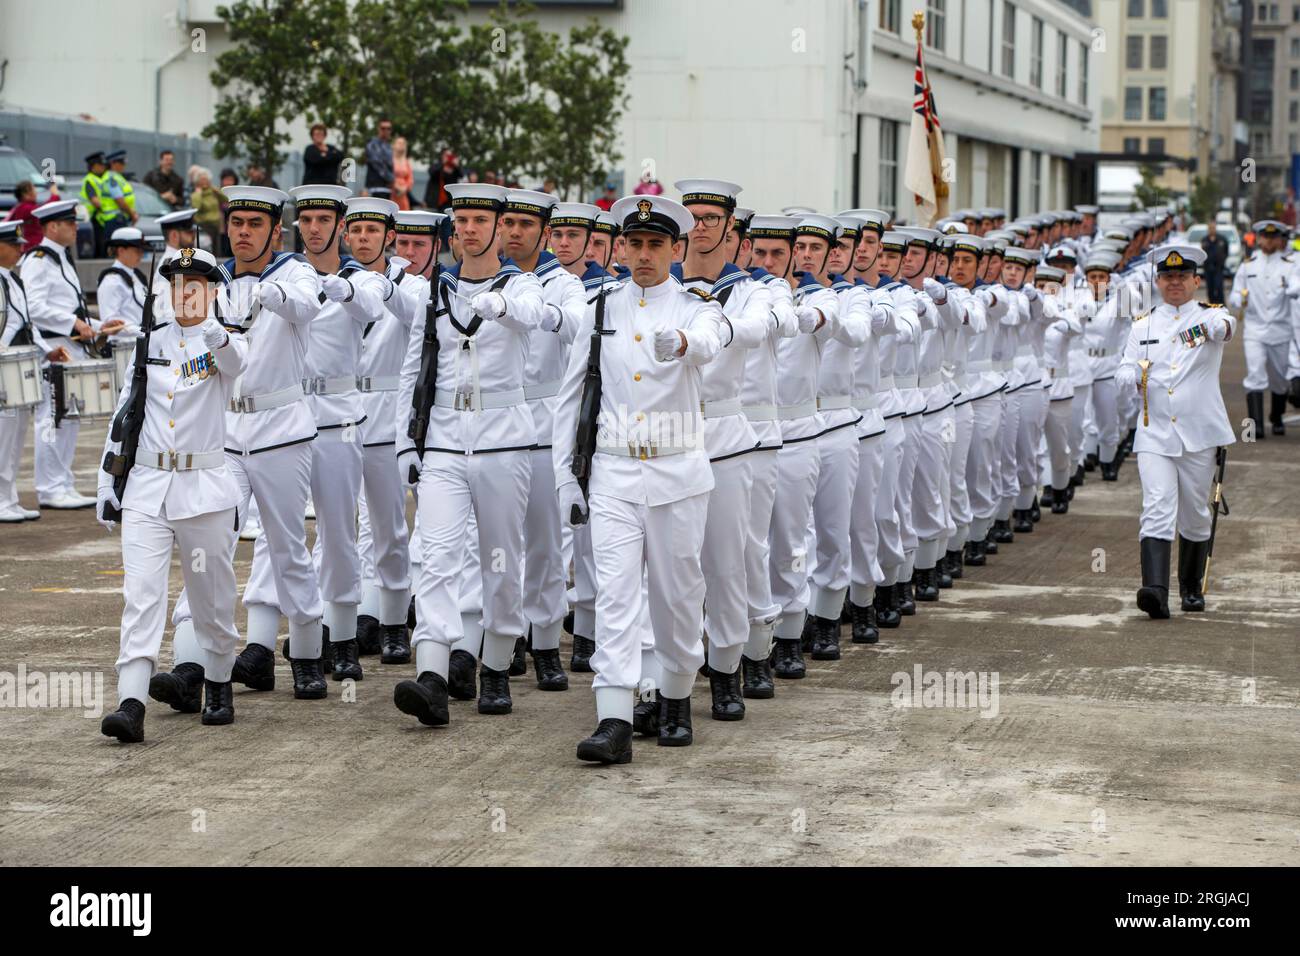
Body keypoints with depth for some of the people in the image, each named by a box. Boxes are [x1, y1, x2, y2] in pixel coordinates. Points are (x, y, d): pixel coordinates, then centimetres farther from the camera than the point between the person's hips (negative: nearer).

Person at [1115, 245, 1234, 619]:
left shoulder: (1209, 315, 1)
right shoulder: (1143, 325, 10)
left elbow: (1224, 326, -24)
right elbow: (1125, 371, 6)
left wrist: (1213, 327, -49)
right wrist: (1132, 376, -20)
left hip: (1199, 433, -1)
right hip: (1155, 433, 1)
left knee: (1195, 515, 10)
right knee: (1157, 510, -15)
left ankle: (1192, 588, 28)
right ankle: (1155, 591, -28)